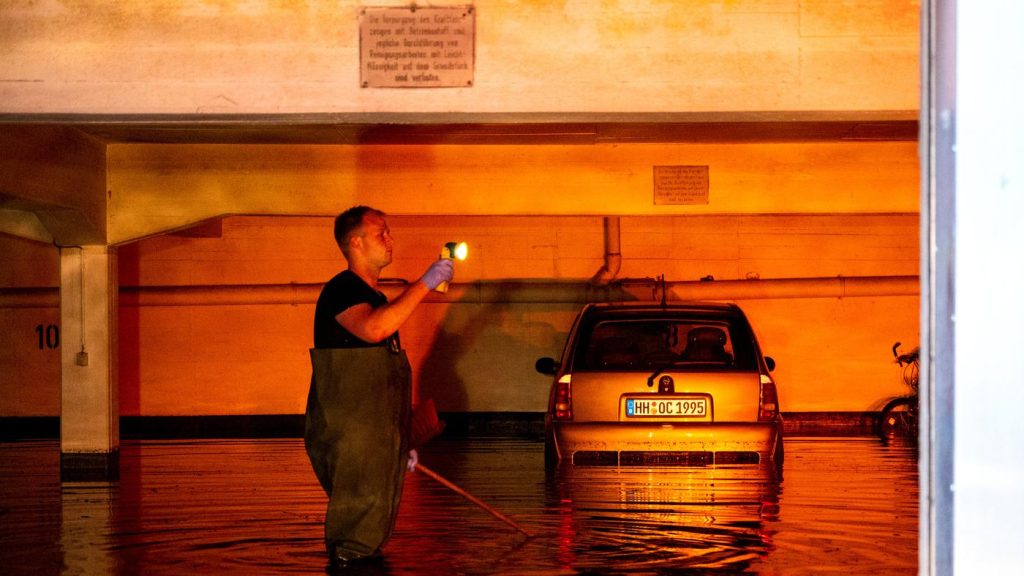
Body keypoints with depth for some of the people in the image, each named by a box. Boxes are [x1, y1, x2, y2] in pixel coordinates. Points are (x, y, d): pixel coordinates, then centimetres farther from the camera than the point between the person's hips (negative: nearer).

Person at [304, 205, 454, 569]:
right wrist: (424, 284, -27)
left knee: (374, 534, 13)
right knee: (355, 540, -10)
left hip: (378, 441, 10)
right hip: (348, 440, -10)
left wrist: (403, 442, 25)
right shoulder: (341, 291, -10)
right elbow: (372, 330, -33)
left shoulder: (376, 299, 20)